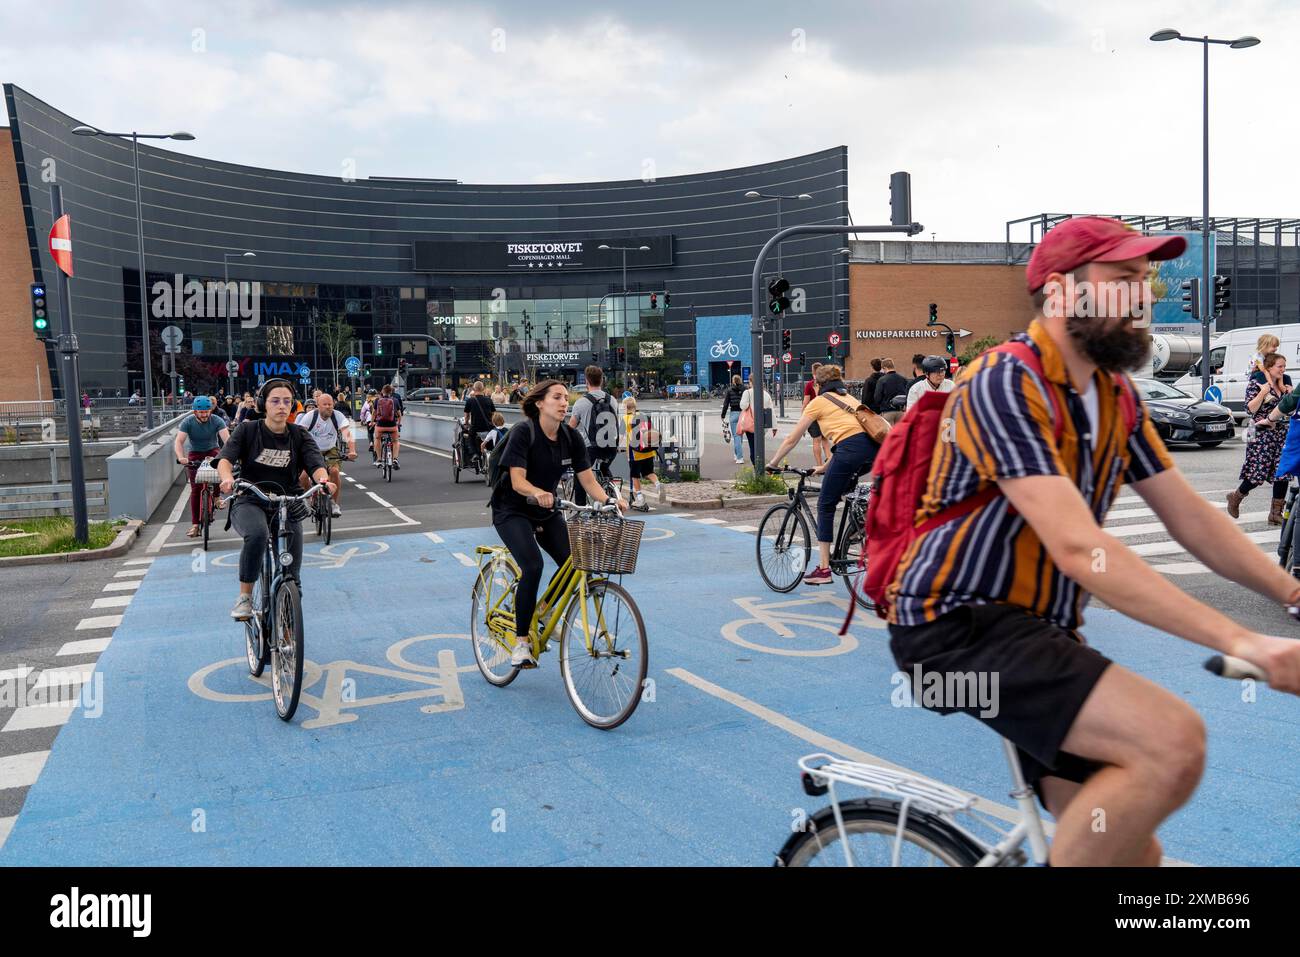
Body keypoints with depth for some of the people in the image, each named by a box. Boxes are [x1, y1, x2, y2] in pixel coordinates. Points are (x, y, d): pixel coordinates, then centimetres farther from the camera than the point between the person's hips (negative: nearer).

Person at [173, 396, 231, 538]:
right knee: (195, 489, -7)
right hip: (195, 453, 0)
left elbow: (227, 439, -31)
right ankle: (195, 524, -3)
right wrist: (180, 457, -46)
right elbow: (179, 441, -27)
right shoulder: (187, 422, -18)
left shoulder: (216, 421, -19)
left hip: (213, 451, 0)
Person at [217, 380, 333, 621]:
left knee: (291, 572, -5)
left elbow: (316, 465, -11)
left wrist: (323, 480, -36)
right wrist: (227, 478, -36)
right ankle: (245, 597, -22)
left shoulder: (299, 435, 4)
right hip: (249, 503, -2)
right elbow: (225, 458, -13)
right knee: (257, 534, -37)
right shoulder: (248, 430, 0)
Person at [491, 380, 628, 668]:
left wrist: (609, 500, -26)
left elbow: (588, 480, -8)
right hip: (512, 510, -5)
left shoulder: (571, 436, -5)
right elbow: (517, 480, -28)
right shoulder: (523, 432, -19)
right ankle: (521, 642, -13)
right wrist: (537, 492, -48)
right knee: (533, 566, -26)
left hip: (547, 510, 6)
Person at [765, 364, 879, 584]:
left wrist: (771, 463, 25)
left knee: (825, 506, 5)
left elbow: (792, 439, 15)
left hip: (851, 450, -6)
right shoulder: (849, 398, 32)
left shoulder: (818, 402, 14)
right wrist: (825, 467, 43)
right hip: (874, 448, 7)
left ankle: (823, 569, 4)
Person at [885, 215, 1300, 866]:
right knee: (1172, 742, -27)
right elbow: (1079, 548, -28)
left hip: (1037, 630, 9)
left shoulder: (1119, 398, 9)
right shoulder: (1006, 382, -19)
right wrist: (1241, 641, -32)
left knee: (1130, 848, 9)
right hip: (959, 625, -9)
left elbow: (1191, 518, 8)